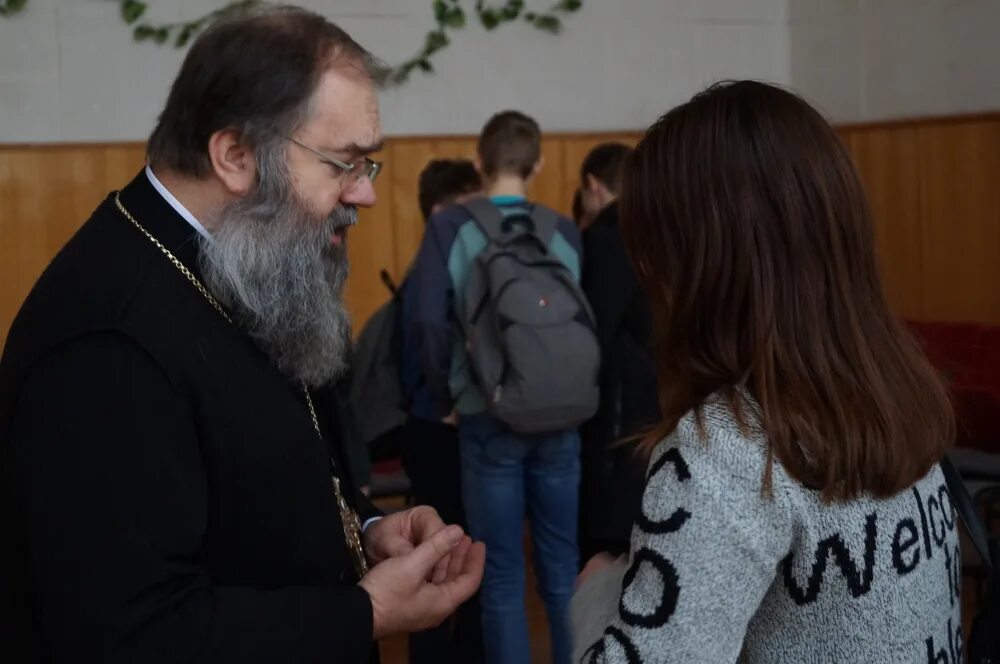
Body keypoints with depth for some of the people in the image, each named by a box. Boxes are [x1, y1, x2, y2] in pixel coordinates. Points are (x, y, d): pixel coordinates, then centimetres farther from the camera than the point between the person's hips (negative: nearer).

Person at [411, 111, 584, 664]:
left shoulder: (449, 228, -4)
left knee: (502, 578, 6)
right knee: (564, 570, 11)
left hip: (487, 417, -2)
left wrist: (446, 399, 2)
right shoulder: (566, 233, 1)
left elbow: (429, 322, -10)